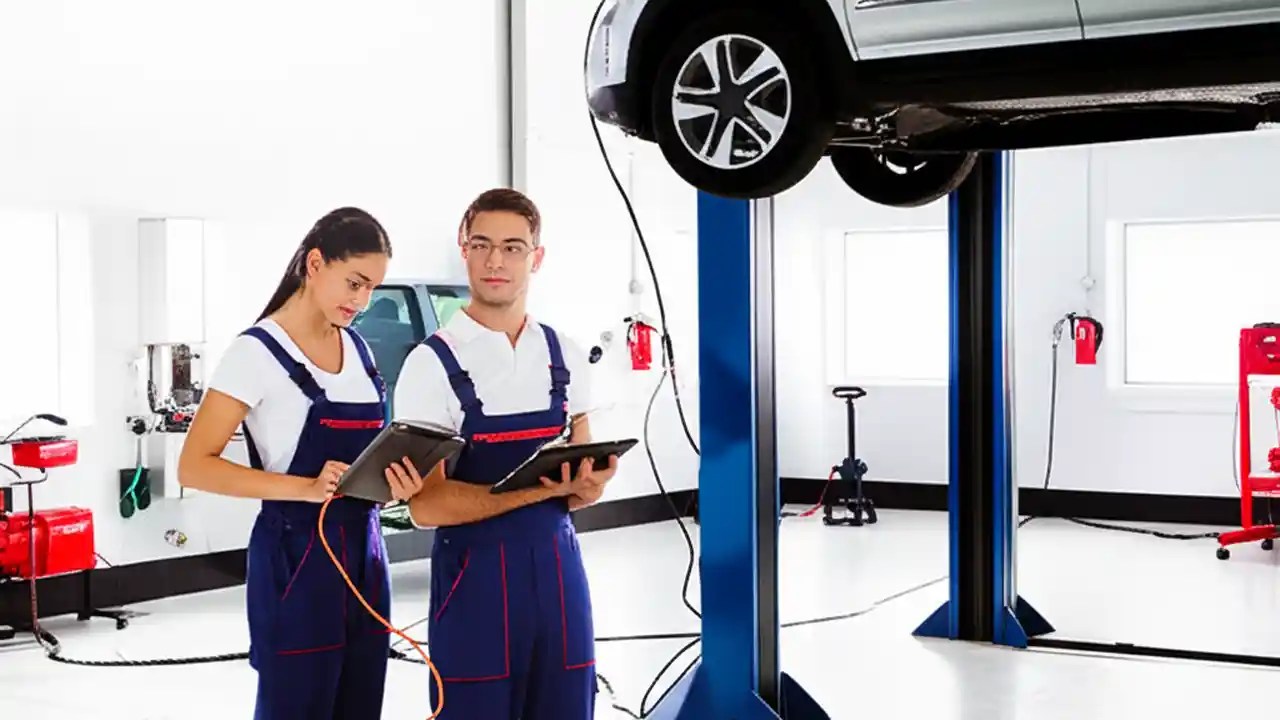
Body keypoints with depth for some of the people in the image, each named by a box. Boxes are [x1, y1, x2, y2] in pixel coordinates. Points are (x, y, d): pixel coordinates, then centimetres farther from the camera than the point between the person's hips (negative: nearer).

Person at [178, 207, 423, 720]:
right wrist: (305, 488, -25)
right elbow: (195, 467, -15)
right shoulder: (258, 352, -12)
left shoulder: (358, 349, 9)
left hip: (363, 553, 7)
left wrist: (393, 482, -4)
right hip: (297, 560, -7)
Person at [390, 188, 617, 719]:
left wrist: (588, 486, -11)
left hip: (557, 569, 4)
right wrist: (539, 488, -22)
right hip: (476, 575, -4)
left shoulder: (565, 357, 8)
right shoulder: (432, 364, -7)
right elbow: (427, 506, -13)